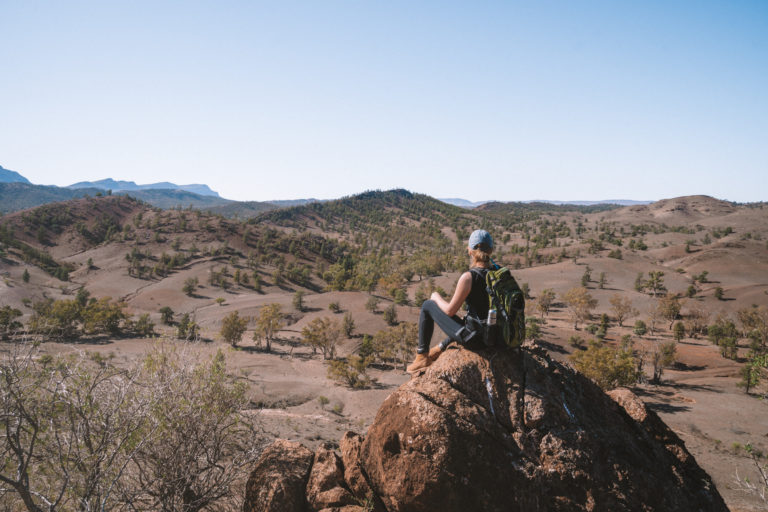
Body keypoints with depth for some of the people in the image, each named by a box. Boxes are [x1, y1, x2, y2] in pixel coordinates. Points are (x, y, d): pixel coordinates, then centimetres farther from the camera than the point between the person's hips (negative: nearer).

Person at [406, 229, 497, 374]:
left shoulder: (468, 277, -22)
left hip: (474, 336, -6)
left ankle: (422, 356, 23)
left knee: (427, 306, 11)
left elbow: (450, 310, -13)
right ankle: (440, 348, 56)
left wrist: (436, 297, 8)